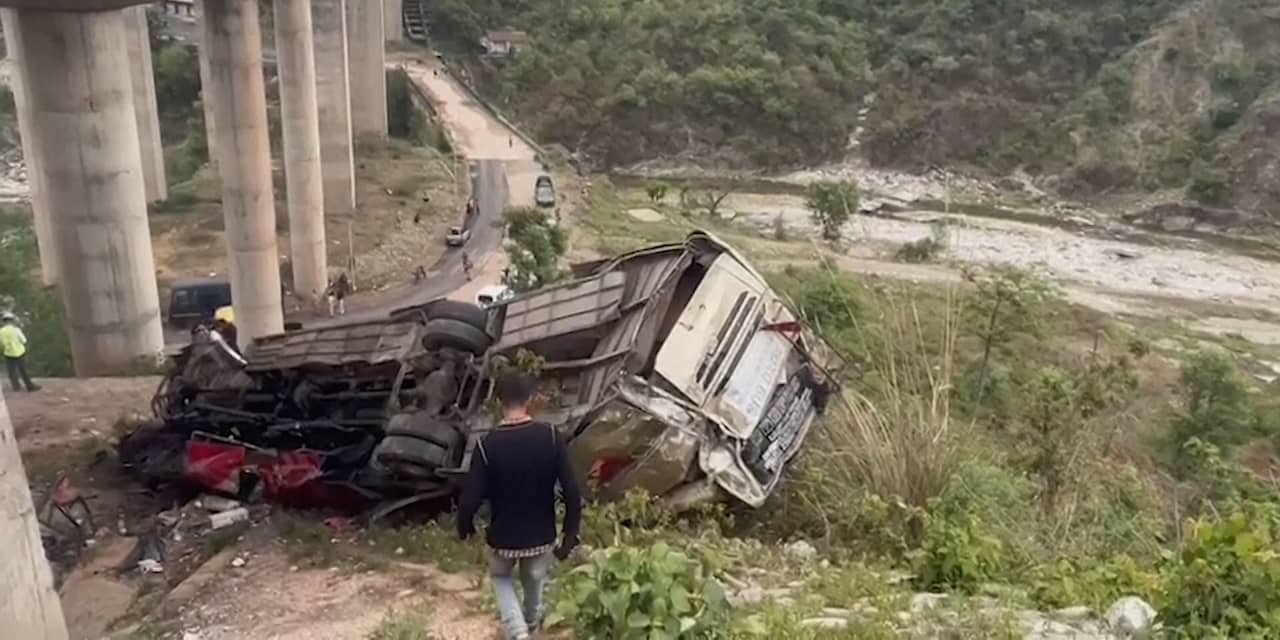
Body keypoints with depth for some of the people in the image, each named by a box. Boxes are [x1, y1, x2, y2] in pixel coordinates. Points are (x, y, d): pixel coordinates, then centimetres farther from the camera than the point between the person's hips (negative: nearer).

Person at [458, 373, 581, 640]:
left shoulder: (487, 445, -19)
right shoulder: (550, 436, -16)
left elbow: (470, 498, -17)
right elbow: (571, 491, -16)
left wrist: (464, 527, 5)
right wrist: (570, 534, -3)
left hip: (503, 536, -2)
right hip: (541, 535, 2)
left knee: (501, 578, 28)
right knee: (534, 579, 30)